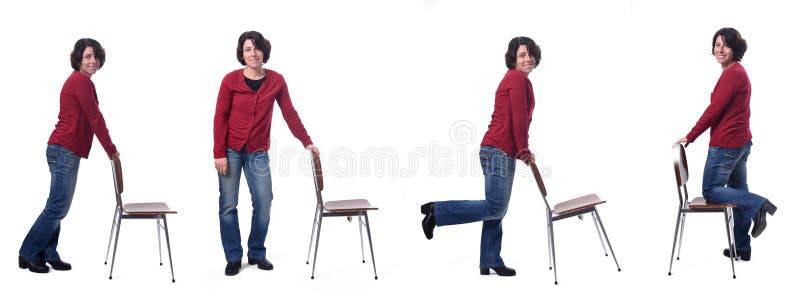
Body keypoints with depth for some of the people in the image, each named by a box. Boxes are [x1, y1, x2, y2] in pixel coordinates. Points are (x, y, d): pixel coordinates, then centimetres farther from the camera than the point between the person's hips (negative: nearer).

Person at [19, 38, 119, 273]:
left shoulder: (79, 81, 19)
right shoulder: (81, 81, -12)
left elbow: (91, 119, 22)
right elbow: (95, 118, -13)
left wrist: (109, 148, 20)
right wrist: (111, 150, -6)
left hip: (65, 151, 10)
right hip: (65, 151, -10)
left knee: (58, 206, 12)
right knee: (58, 206, -6)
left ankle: (48, 254, 18)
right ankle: (28, 254, 2)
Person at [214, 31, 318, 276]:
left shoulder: (276, 81, -1)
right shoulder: (231, 80, -6)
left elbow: (289, 113, 2)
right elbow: (220, 118, -5)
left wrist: (307, 142, -3)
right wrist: (219, 154, -10)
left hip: (258, 152, 2)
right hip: (231, 150, -2)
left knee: (263, 202, 1)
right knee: (228, 204, 0)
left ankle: (257, 253, 18)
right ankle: (233, 257, 12)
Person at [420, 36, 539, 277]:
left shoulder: (513, 79, 23)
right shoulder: (518, 78, -8)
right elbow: (518, 117, -14)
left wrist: (521, 150, 17)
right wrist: (523, 150, -8)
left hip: (499, 150, 11)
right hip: (500, 150, -11)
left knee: (496, 210, 12)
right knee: (495, 208, -12)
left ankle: (490, 263, 16)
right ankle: (437, 211, -8)